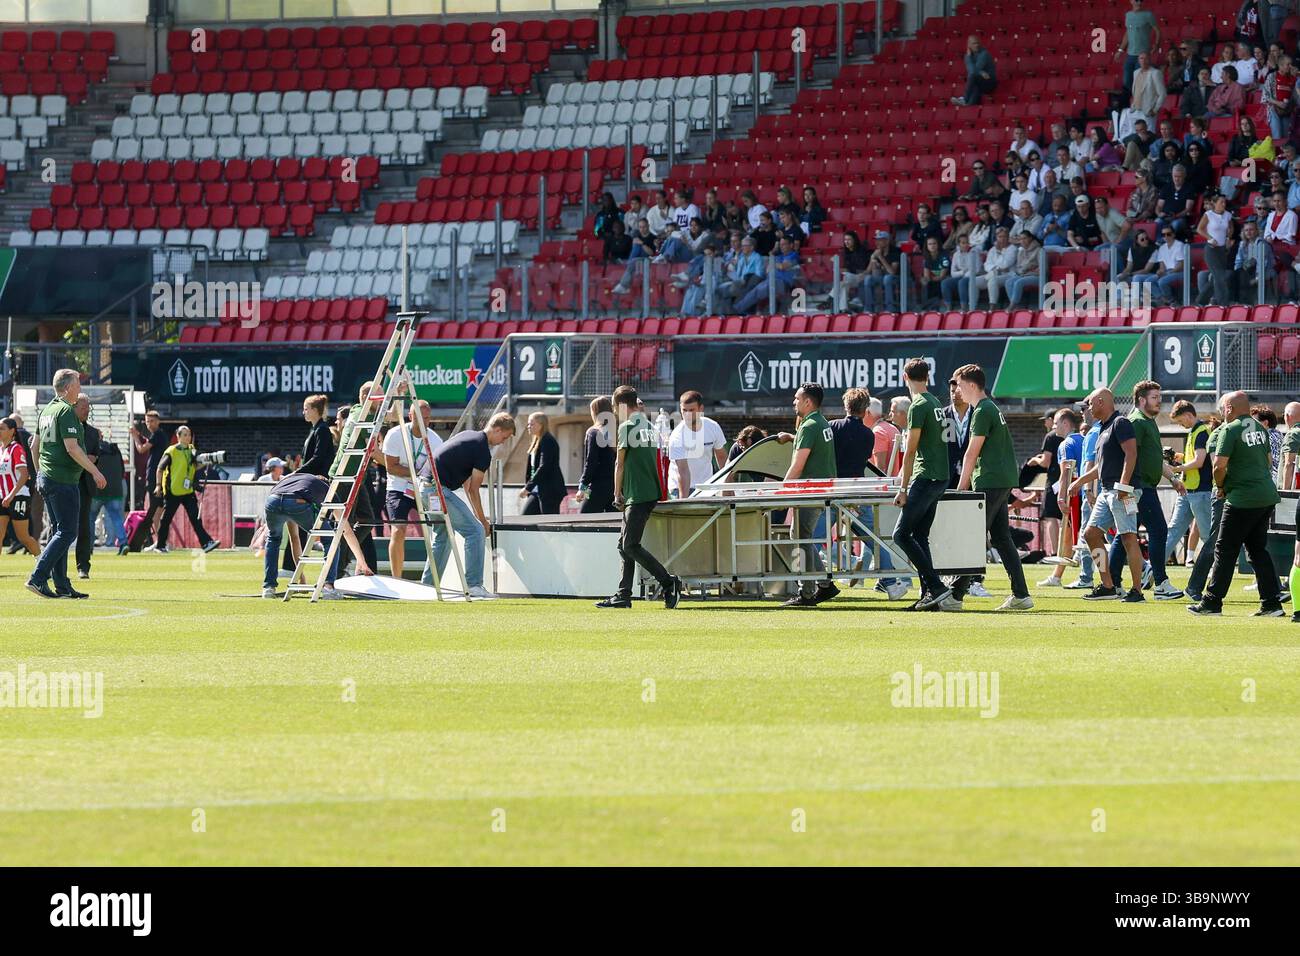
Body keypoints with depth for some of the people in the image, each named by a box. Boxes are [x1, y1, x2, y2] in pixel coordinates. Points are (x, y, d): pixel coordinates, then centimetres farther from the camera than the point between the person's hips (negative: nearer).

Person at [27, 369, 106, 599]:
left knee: (58, 532, 12)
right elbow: (71, 448, -21)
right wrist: (95, 471, -16)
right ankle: (37, 578, -15)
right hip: (63, 481, -10)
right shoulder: (66, 411, -14)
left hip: (46, 479, 10)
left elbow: (36, 445, 20)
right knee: (67, 533, -8)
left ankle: (62, 586, 12)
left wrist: (39, 472, 30)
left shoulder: (46, 410, 14)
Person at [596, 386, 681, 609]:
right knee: (625, 544, 12)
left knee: (630, 545, -11)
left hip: (638, 495, -9)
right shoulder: (649, 426, 17)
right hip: (652, 492, 9)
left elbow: (620, 464, -5)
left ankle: (669, 583, -15)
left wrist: (618, 494, 6)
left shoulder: (627, 427, -9)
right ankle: (623, 595, 10)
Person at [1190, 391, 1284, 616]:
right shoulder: (1260, 428, 13)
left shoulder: (1230, 430, -11)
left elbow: (1219, 465, -16)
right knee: (1258, 549, 13)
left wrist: (1221, 487, 2)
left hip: (1243, 498, -7)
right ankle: (1272, 603, 8)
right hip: (1267, 495, 8)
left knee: (1225, 550, 0)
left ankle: (1212, 602, 2)